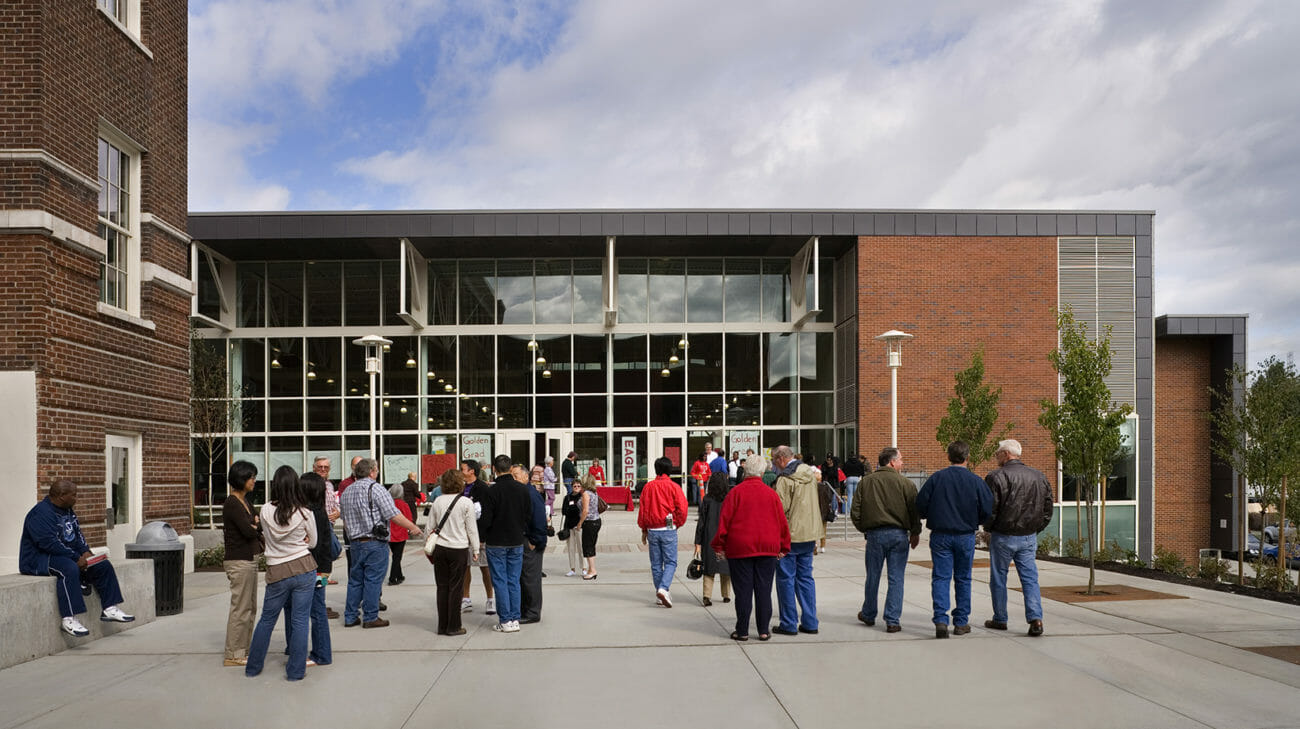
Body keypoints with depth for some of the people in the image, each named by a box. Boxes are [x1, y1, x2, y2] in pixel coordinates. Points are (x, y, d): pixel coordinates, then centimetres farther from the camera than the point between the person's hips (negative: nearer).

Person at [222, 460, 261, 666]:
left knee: (250, 608, 14)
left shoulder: (245, 502, 13)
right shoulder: (232, 504, -16)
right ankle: (233, 655, 5)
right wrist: (255, 524, -2)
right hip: (239, 562, -10)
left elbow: (255, 531, 17)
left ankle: (244, 650, 23)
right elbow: (249, 531, -21)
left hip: (250, 560, 10)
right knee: (240, 608, -3)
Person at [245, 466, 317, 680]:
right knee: (300, 621, 5)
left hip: (276, 572, 2)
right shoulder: (305, 513, -9)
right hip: (304, 570, -1)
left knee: (267, 620, 17)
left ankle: (253, 667, 28)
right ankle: (296, 671, 10)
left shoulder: (266, 511, -5)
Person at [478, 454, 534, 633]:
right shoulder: (524, 489, 0)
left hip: (496, 543, -4)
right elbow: (529, 514, 7)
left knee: (500, 581, 3)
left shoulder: (491, 491, -14)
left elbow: (485, 519, -12)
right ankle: (515, 619, 11)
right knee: (514, 581, 10)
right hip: (517, 542, 4)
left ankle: (505, 621, 4)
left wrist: (481, 538, 3)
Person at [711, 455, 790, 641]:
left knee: (743, 591, 3)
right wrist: (783, 547, 16)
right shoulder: (771, 494, 2)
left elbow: (724, 520, -6)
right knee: (764, 590, 8)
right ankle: (763, 631, 10)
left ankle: (742, 631, 7)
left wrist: (719, 546, 1)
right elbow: (782, 522, 6)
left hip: (740, 549, -2)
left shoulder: (735, 492, -6)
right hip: (767, 549, 2)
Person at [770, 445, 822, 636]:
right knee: (806, 577, 13)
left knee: (786, 579, 2)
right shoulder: (811, 475, 10)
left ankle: (789, 624, 5)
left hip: (790, 536, -7)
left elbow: (780, 510, -16)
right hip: (810, 534, 7)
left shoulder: (785, 479, -15)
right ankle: (810, 623, 14)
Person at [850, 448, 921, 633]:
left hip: (875, 534, 2)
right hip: (899, 534, -2)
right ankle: (892, 620, 2)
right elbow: (914, 510, -2)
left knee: (873, 577, 14)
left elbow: (855, 511, 3)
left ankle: (868, 615, 29)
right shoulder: (905, 483, -4)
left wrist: (864, 529, 16)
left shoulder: (866, 482, 2)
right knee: (896, 579, 3)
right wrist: (915, 533, 11)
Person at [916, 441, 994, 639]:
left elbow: (920, 506, -6)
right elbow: (988, 510, -5)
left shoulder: (936, 478, -6)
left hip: (940, 535, -1)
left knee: (940, 578, 1)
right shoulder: (976, 481, -6)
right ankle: (961, 622, 18)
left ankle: (941, 620, -12)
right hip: (966, 536, 1)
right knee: (963, 579, 12)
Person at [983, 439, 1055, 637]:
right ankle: (1036, 619, -7)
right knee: (1030, 578, 7)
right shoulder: (1039, 477, 7)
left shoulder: (997, 477, -13)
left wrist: (989, 529, 5)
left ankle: (1000, 620, 18)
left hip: (1003, 537, -4)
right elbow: (1047, 510, 12)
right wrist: (1034, 530, 17)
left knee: (999, 579, 9)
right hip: (1029, 538, 5)